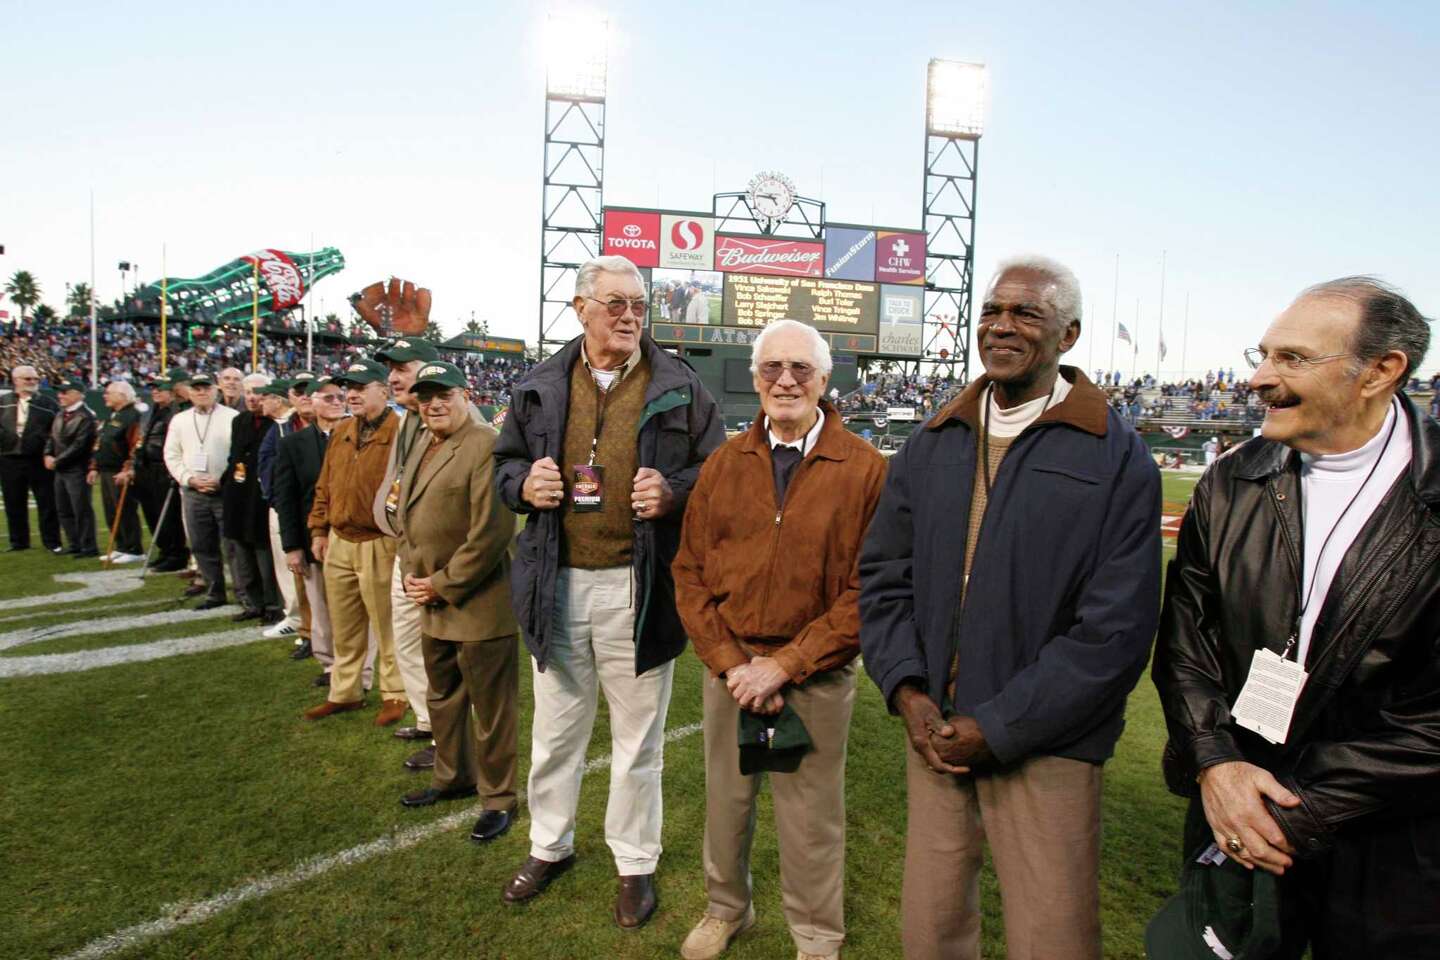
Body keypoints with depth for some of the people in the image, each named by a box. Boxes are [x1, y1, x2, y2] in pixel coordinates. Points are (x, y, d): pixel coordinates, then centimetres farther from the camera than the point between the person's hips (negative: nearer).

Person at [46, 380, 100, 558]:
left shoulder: (85, 417, -14)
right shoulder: (61, 415, 13)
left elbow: (79, 446, -18)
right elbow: (52, 437, 18)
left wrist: (57, 461, -14)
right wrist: (48, 455, 0)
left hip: (77, 471, -9)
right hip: (60, 470, 9)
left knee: (82, 510, -5)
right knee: (64, 510, 14)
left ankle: (89, 547, 2)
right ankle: (74, 545, 24)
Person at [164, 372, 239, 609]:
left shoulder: (232, 418, -3)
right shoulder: (179, 420, 11)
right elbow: (171, 456, 12)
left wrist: (222, 480, -14)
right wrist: (190, 478, -4)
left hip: (226, 491, -5)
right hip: (193, 493, 5)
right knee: (202, 546, 9)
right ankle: (215, 593, 21)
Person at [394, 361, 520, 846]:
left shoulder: (485, 446, -17)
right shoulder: (420, 447, 13)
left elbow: (491, 533, -22)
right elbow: (408, 517, 19)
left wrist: (443, 585, -15)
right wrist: (411, 573, 5)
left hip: (478, 603, -9)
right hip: (432, 603, 9)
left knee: (490, 708, 5)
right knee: (443, 697, 23)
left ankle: (497, 799, 22)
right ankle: (453, 777, 43)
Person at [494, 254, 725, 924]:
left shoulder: (679, 388, -1)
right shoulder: (539, 388, 6)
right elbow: (506, 462, 15)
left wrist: (676, 493, -17)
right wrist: (524, 484, -7)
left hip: (639, 587, -2)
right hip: (557, 584, 3)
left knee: (638, 739, 13)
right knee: (555, 731, 19)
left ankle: (636, 862, 34)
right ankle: (549, 846, 42)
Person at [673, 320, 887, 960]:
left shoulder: (866, 469, -8)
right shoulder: (724, 464, 3)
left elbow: (869, 590, -12)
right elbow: (690, 573, 3)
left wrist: (785, 665, -15)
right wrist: (729, 662, -8)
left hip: (818, 678, -3)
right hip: (729, 668, 3)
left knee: (811, 817, 11)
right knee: (726, 800, 18)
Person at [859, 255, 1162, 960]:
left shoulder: (1117, 459, -7)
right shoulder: (931, 447, 8)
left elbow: (1116, 629, -11)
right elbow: (882, 577, 8)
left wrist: (997, 728, -13)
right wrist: (907, 691, -6)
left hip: (1045, 747, -3)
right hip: (935, 731, 4)